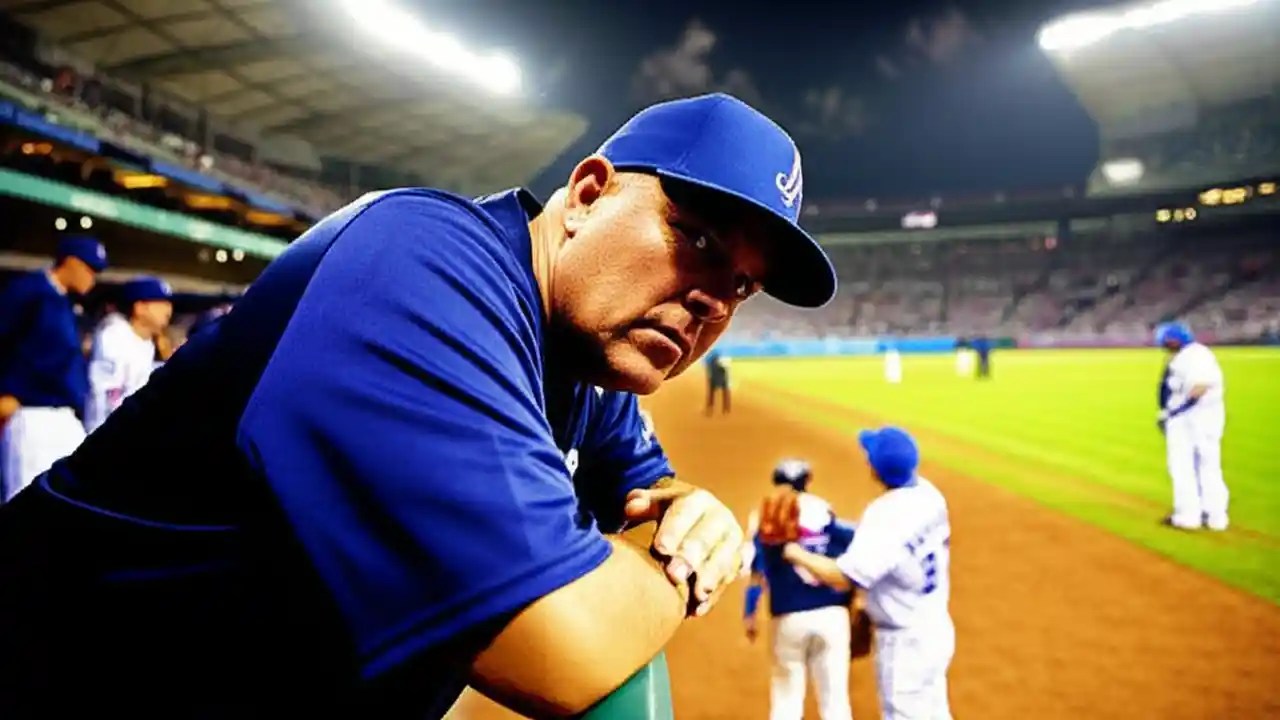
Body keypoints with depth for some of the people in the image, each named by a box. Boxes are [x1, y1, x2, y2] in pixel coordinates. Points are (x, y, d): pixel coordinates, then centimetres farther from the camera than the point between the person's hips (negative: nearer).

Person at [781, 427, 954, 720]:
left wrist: (796, 554, -19)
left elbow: (842, 577, -33)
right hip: (937, 628, 8)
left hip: (905, 640, -8)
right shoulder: (928, 493, -4)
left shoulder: (886, 517, -30)